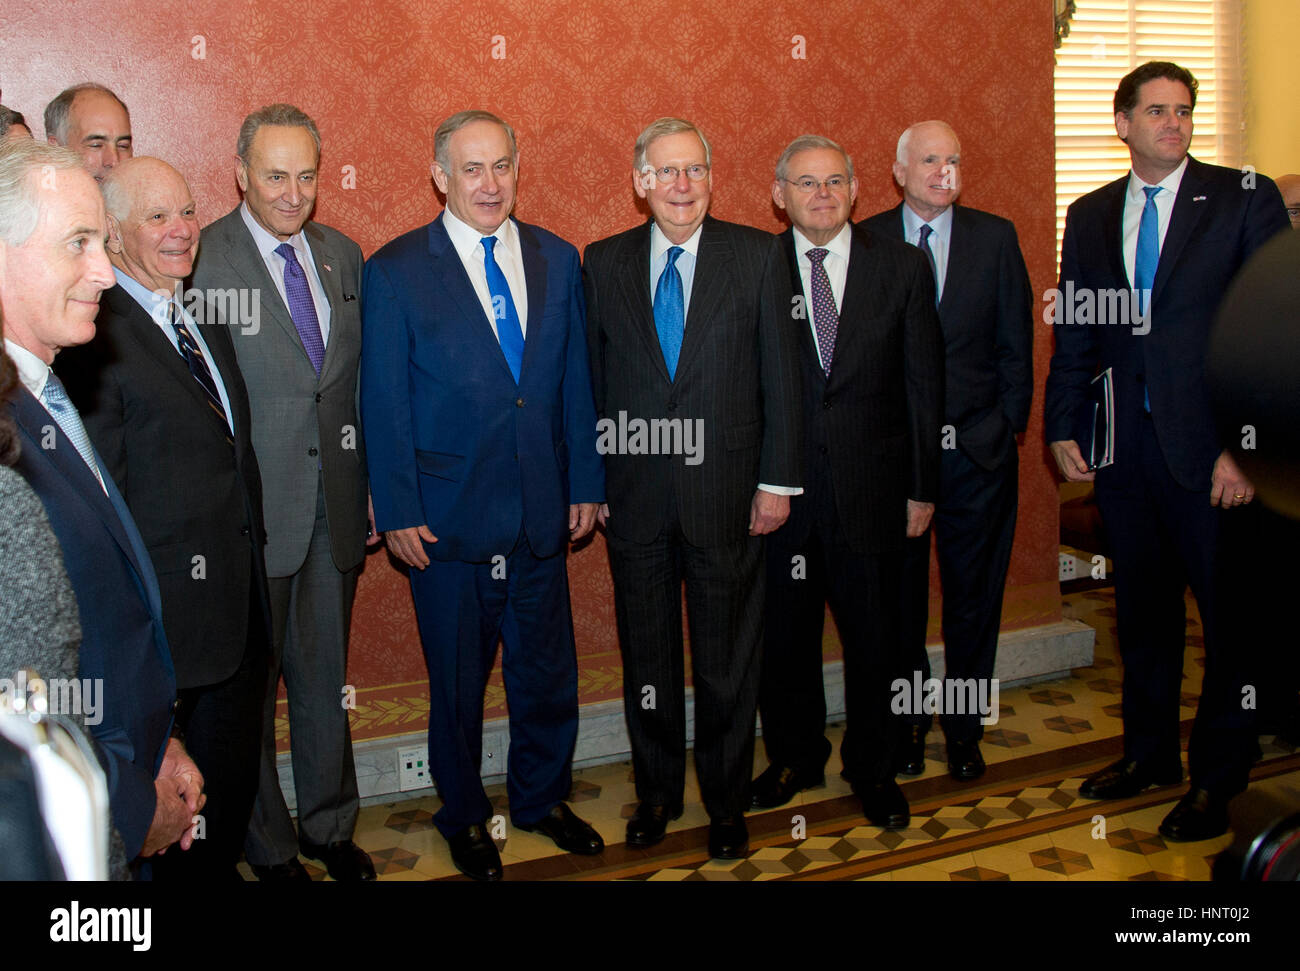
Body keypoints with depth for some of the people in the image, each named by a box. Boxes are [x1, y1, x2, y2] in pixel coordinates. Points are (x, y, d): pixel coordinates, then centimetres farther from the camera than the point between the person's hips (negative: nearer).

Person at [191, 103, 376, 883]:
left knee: (326, 676, 17)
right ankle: (268, 845, 29)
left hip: (335, 505, 5)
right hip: (251, 514, -4)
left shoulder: (344, 256, 8)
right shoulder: (200, 261, -10)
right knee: (250, 686, 10)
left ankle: (329, 826, 34)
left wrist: (371, 487, 8)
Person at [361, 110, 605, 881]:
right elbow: (384, 404, -6)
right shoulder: (395, 272, -6)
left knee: (549, 670, 14)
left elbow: (575, 381, 9)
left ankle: (542, 797, 38)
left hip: (543, 512, 4)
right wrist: (399, 512, -9)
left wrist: (586, 482, 6)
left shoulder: (557, 260, 6)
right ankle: (464, 817, 33)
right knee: (458, 680, 12)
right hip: (450, 519, -3)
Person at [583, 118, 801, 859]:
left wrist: (777, 480, -5)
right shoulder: (603, 263, 4)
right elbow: (591, 379, 5)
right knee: (647, 657, 14)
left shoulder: (758, 255, -1)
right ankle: (658, 793, 33)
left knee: (729, 660, 10)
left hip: (727, 493, -1)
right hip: (635, 493, 2)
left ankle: (727, 802, 28)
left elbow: (781, 374, -2)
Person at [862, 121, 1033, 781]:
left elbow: (1015, 343, 5)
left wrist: (1008, 427, 0)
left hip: (977, 452, 1)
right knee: (898, 597, 9)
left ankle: (964, 729, 25)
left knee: (973, 597, 9)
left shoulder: (994, 238, 4)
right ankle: (906, 726, 26)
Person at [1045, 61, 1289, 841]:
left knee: (1230, 614, 5)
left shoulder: (1245, 199, -2)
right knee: (1143, 606, 15)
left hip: (1213, 451, -4)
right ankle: (1150, 753, 32)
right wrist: (1063, 427, 5)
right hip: (1125, 445, 4)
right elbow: (1074, 331, 13)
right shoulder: (1091, 216, 10)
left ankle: (1219, 776, 21)